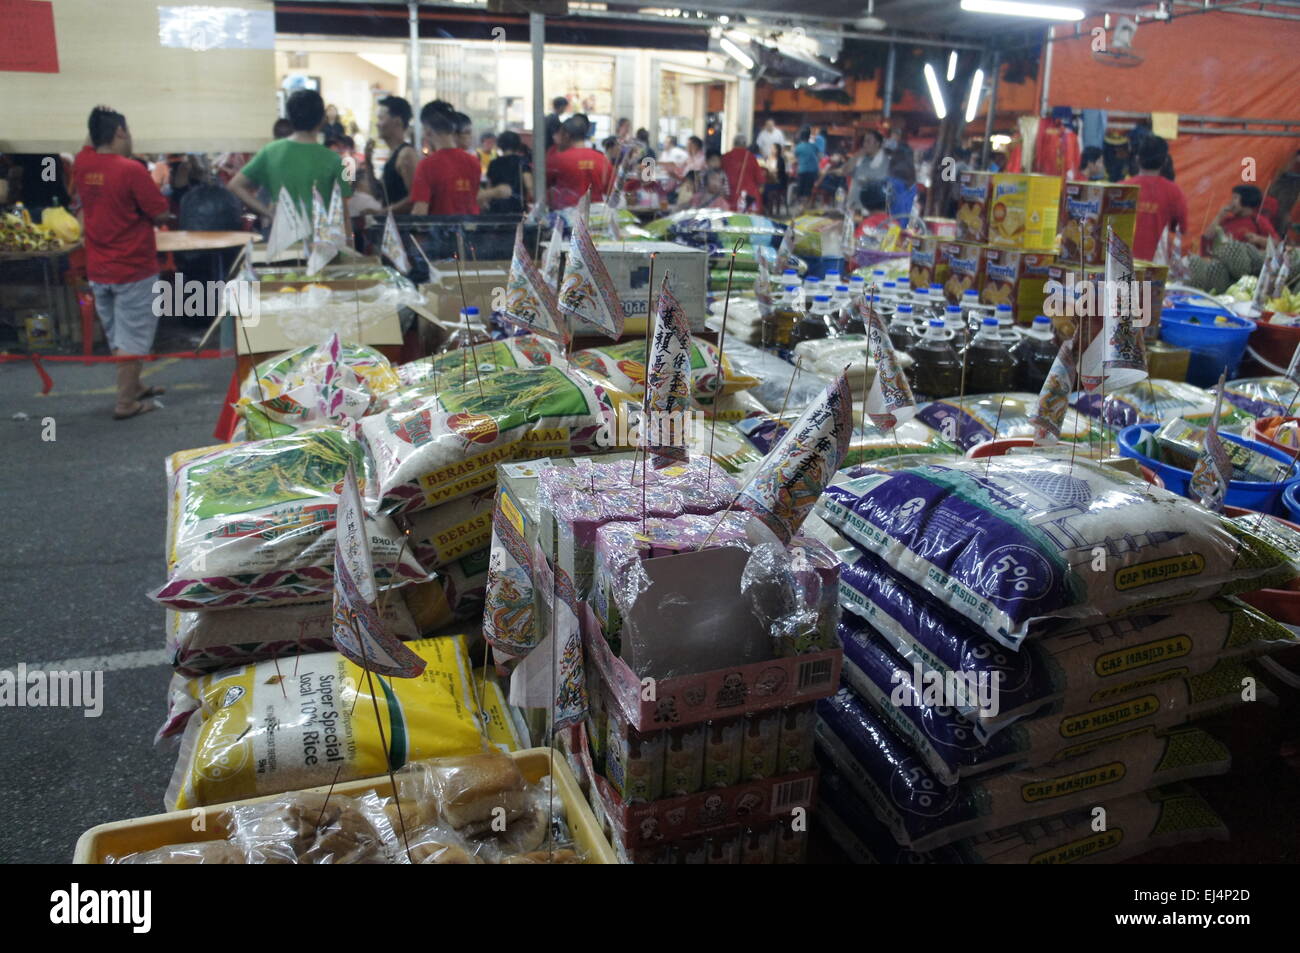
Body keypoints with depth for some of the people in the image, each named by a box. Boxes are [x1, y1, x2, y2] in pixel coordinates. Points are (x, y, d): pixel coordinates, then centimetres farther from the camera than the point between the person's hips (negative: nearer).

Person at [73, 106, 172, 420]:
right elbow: (162, 214, -13)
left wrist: (99, 122, 13)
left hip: (98, 270, 7)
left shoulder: (82, 165, 2)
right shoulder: (131, 170, -18)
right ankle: (126, 403, 3)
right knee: (132, 338, 0)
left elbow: (92, 146, 26)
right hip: (133, 269, -7)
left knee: (117, 335, 19)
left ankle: (133, 387, 32)